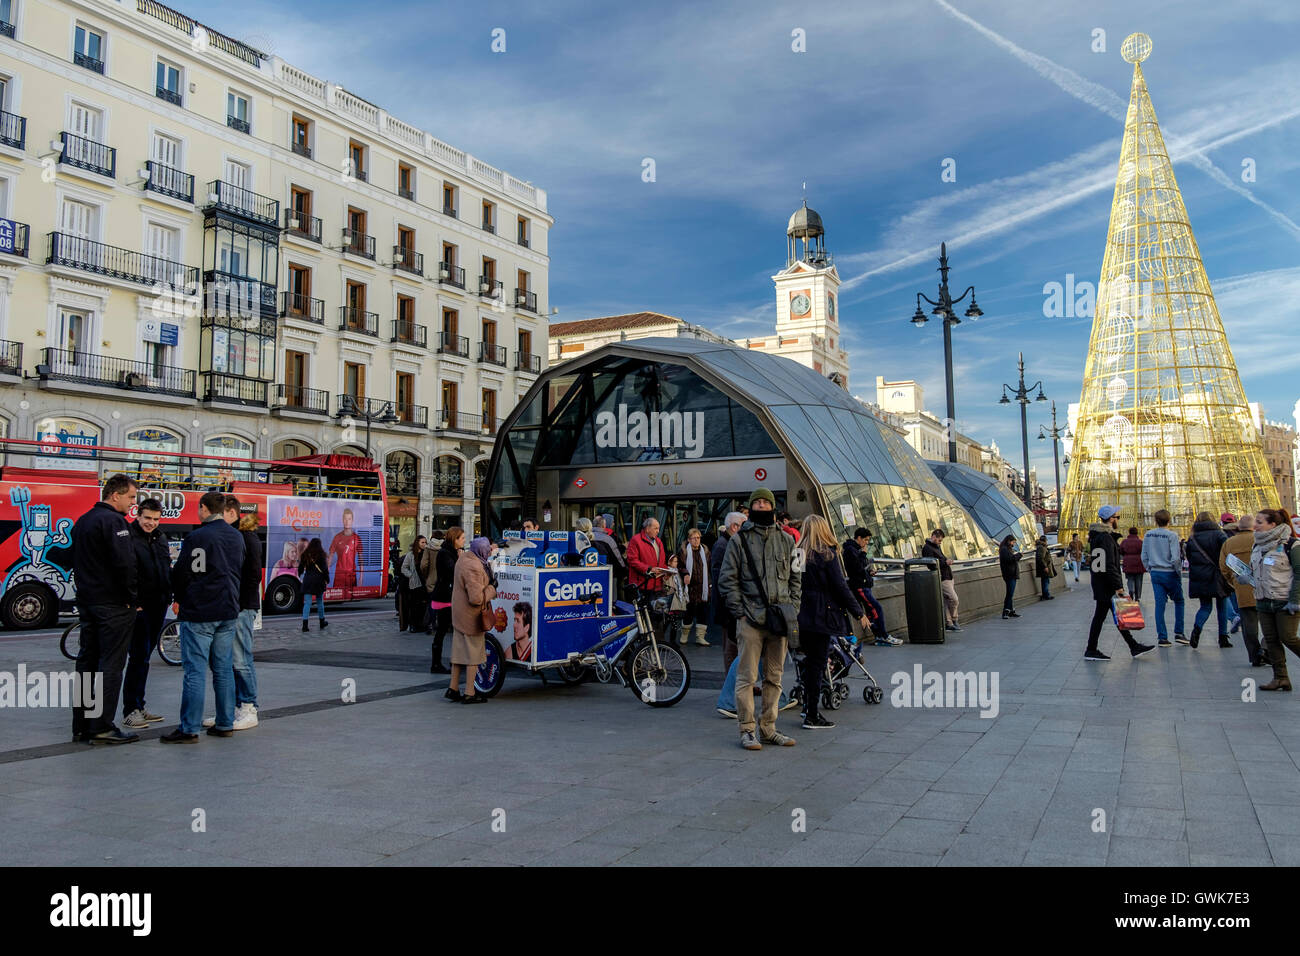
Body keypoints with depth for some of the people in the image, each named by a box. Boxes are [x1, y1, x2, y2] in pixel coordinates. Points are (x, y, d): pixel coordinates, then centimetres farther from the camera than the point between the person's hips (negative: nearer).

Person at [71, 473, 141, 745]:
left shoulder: (82, 522, 16)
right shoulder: (114, 521, -15)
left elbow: (75, 561, 22)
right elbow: (125, 563, -21)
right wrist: (133, 599, -12)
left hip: (87, 601, 9)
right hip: (113, 604, -9)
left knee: (87, 662, 13)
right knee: (111, 665, -5)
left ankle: (81, 726, 18)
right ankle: (102, 727, -3)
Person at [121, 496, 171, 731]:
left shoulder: (160, 538, 15)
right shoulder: (128, 537, -9)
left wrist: (171, 595, 14)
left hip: (158, 605, 8)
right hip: (139, 606, -8)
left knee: (145, 656, 14)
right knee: (139, 656, -8)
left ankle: (139, 706, 21)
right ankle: (130, 711, -2)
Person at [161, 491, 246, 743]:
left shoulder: (196, 537, -13)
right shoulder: (237, 537, 9)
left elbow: (181, 573, -10)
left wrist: (180, 599, 8)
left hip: (199, 612, -6)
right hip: (228, 611, 7)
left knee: (195, 671, -3)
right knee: (224, 669, 11)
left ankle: (189, 729, 0)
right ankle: (225, 724, 15)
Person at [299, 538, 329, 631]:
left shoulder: (305, 554, 3)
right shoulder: (321, 554, -7)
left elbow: (300, 568, 12)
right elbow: (325, 568, -9)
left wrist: (300, 576, 32)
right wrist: (327, 579, 2)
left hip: (307, 580, 2)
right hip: (318, 580, -2)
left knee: (307, 603, 0)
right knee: (320, 602, 12)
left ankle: (305, 624, -10)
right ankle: (322, 622, 25)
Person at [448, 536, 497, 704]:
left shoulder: (464, 557, 2)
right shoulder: (474, 568, -28)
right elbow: (477, 598, -29)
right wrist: (492, 588, -14)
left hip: (459, 613, 9)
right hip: (471, 616, -9)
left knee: (459, 649, 17)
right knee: (473, 653, 3)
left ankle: (453, 688, 25)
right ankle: (469, 694, 10)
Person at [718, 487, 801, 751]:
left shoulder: (786, 540, 13)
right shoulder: (739, 539, 2)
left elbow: (796, 577, 17)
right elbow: (727, 579, 0)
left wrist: (793, 607, 4)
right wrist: (739, 611, -8)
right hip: (751, 618, -4)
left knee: (774, 677, 10)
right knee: (747, 677, -3)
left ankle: (768, 729, 19)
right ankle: (747, 731, 4)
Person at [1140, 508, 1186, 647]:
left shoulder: (1148, 535, 2)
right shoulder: (1172, 536, -12)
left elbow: (1144, 557, 5)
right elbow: (1175, 558, -16)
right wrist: (1179, 573, -3)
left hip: (1155, 573, 3)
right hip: (1170, 573, -3)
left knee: (1159, 605, 4)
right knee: (1178, 602, 16)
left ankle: (1162, 637, 2)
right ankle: (1178, 633, 13)